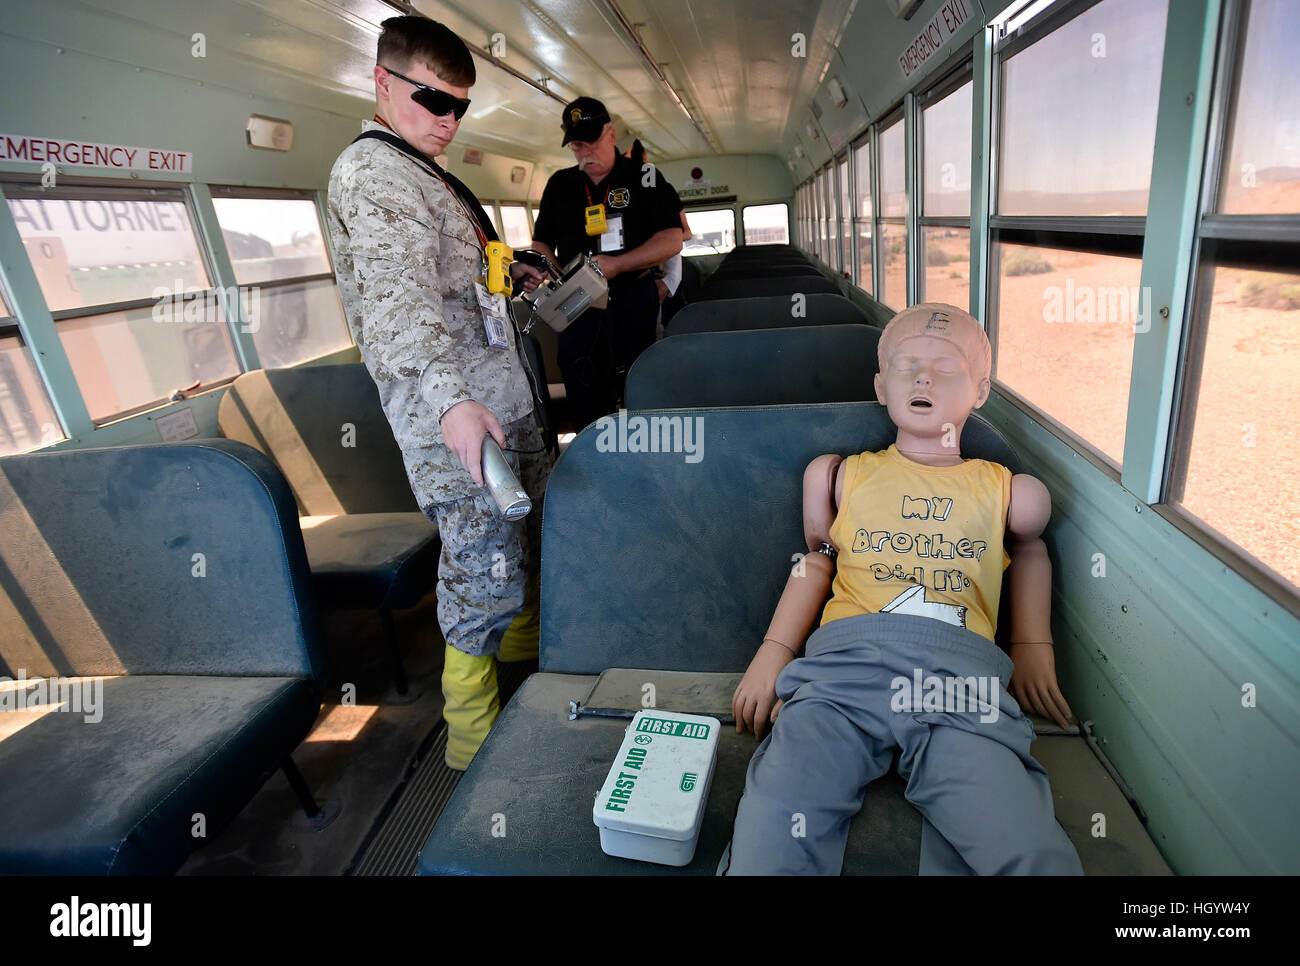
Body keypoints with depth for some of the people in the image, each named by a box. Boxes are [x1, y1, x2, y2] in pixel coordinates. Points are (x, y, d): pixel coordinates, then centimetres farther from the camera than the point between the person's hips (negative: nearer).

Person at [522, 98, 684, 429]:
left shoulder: (643, 177, 4)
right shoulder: (560, 185, 15)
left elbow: (672, 240, -4)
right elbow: (543, 242, 21)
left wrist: (617, 265, -15)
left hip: (634, 305, -3)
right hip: (576, 307, 3)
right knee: (584, 407, 1)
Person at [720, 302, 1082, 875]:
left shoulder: (1008, 492, 20)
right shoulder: (839, 475, 19)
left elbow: (1029, 548, 40)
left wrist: (1033, 645, 28)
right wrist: (773, 653, 15)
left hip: (962, 680, 2)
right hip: (846, 660, -1)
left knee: (1029, 854, -23)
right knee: (773, 837, -24)